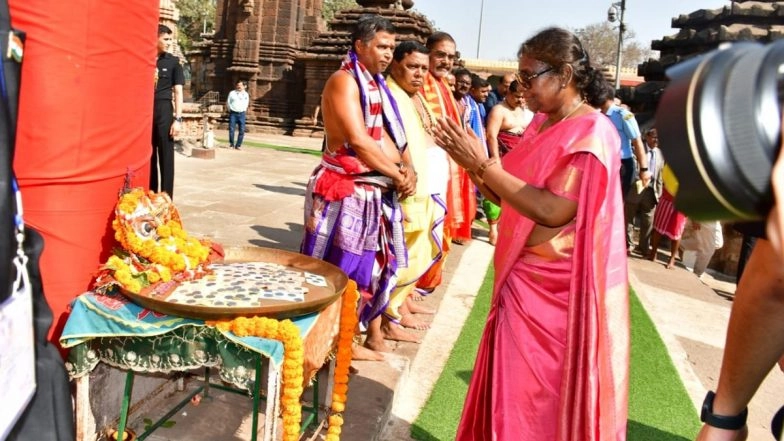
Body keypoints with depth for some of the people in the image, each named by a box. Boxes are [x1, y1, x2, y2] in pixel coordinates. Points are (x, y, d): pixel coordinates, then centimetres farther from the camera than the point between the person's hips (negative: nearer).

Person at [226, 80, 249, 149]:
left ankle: (238, 145, 8)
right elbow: (228, 102, 11)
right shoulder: (232, 93, 4)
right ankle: (231, 143, 10)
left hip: (241, 114, 2)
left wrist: (244, 110, 13)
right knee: (231, 129, -6)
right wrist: (230, 110, 10)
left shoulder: (246, 94, 9)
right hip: (233, 113, -2)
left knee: (242, 130, -2)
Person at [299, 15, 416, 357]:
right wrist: (398, 175, -12)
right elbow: (358, 141, -20)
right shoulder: (344, 81, -10)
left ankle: (374, 335, 29)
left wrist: (409, 170, -3)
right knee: (344, 268, 0)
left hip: (380, 191, 9)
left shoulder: (377, 85, 16)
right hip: (349, 191, -9)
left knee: (377, 264, 15)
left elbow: (395, 134, 16)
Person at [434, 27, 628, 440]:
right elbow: (510, 195, 11)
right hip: (522, 279, 8)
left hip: (557, 289, -7)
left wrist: (483, 163, -22)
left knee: (543, 397, 7)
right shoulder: (542, 124, 10)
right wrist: (471, 163, -4)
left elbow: (553, 210, -25)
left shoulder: (592, 132, -16)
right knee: (512, 389, 17)